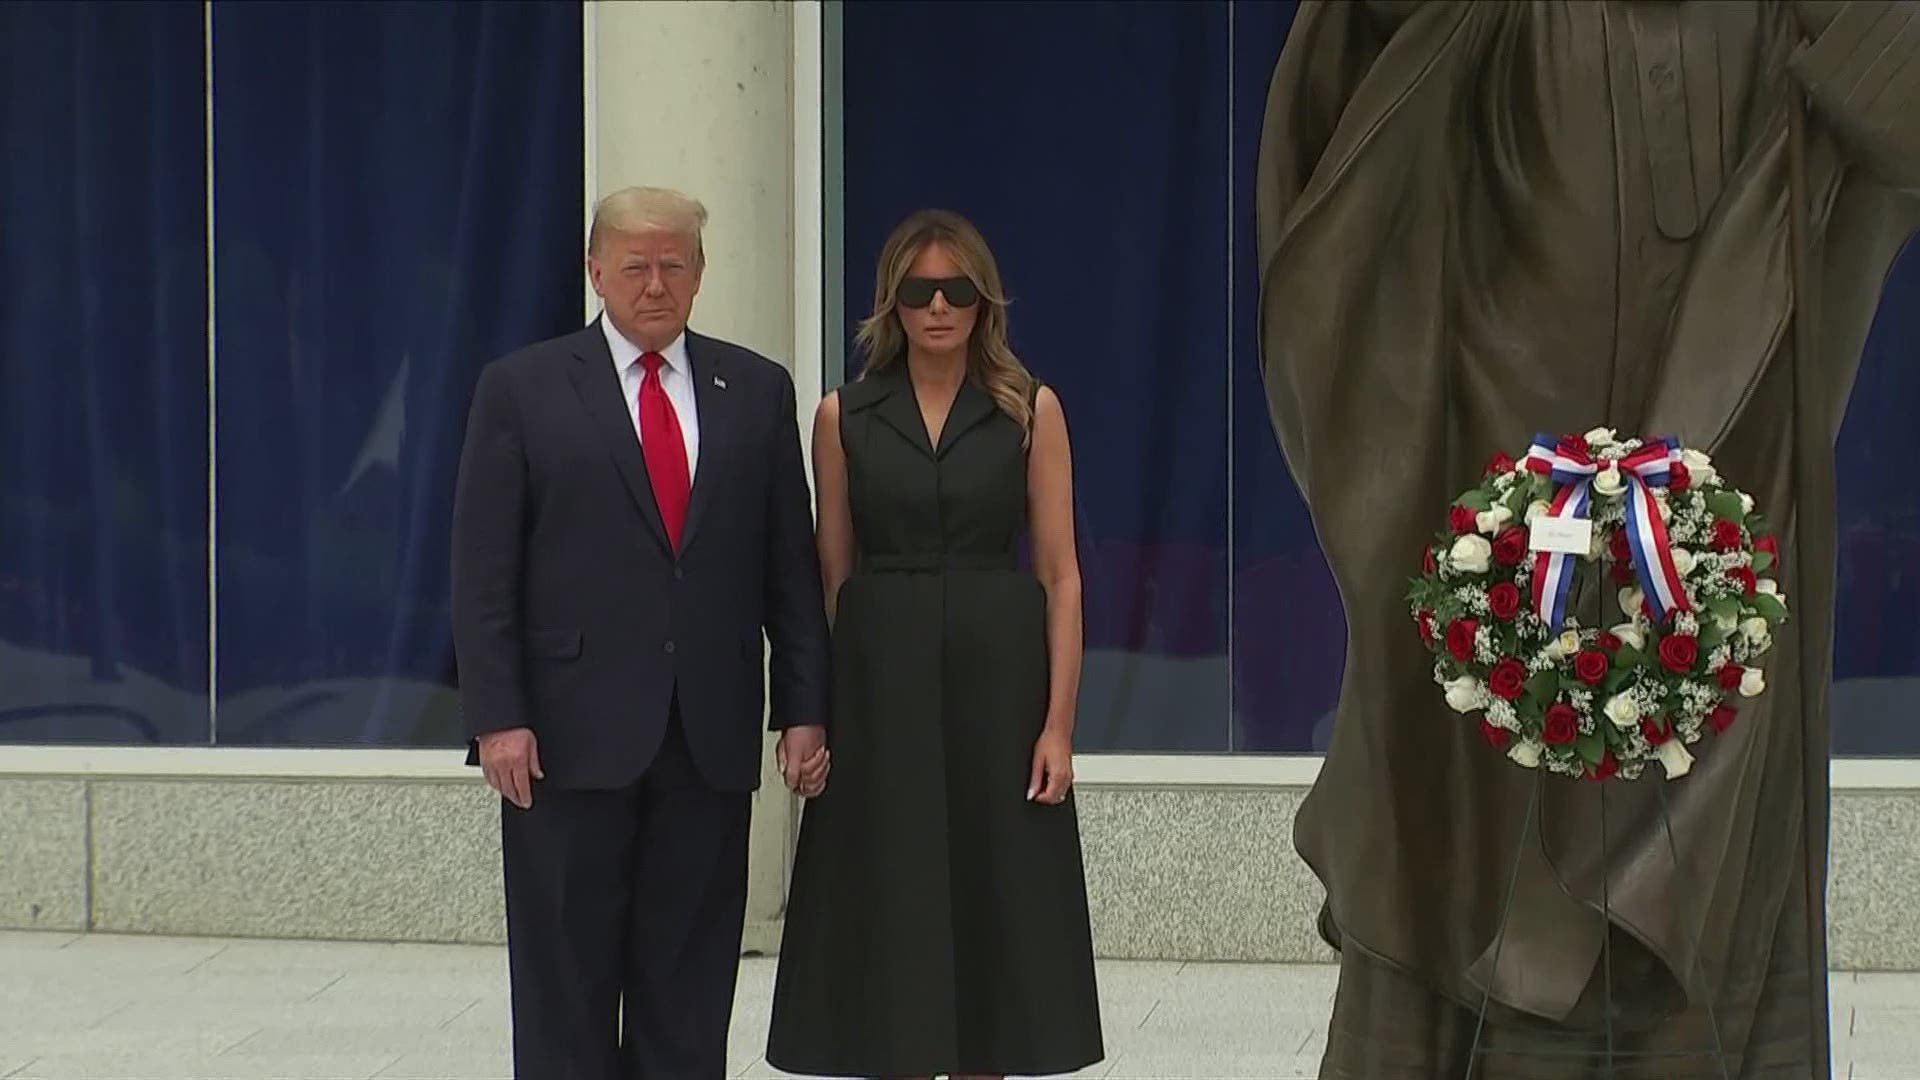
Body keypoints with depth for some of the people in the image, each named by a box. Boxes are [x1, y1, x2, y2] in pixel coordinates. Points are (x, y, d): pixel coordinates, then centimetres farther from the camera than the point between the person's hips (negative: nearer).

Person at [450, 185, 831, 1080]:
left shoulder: (756, 390, 9)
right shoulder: (521, 390, 1)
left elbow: (790, 566, 9)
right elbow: (484, 575, -2)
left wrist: (803, 709, 2)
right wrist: (497, 718, -10)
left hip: (708, 737, 2)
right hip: (572, 732, -2)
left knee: (689, 988, 6)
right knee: (567, 981, 3)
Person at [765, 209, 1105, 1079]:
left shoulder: (1031, 410, 2)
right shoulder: (843, 417, 4)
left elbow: (1061, 574, -1)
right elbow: (831, 574, 6)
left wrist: (1058, 722, -8)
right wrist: (815, 712, -1)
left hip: (996, 674, 0)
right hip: (881, 679, 0)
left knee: (992, 909, 3)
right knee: (888, 912, 1)